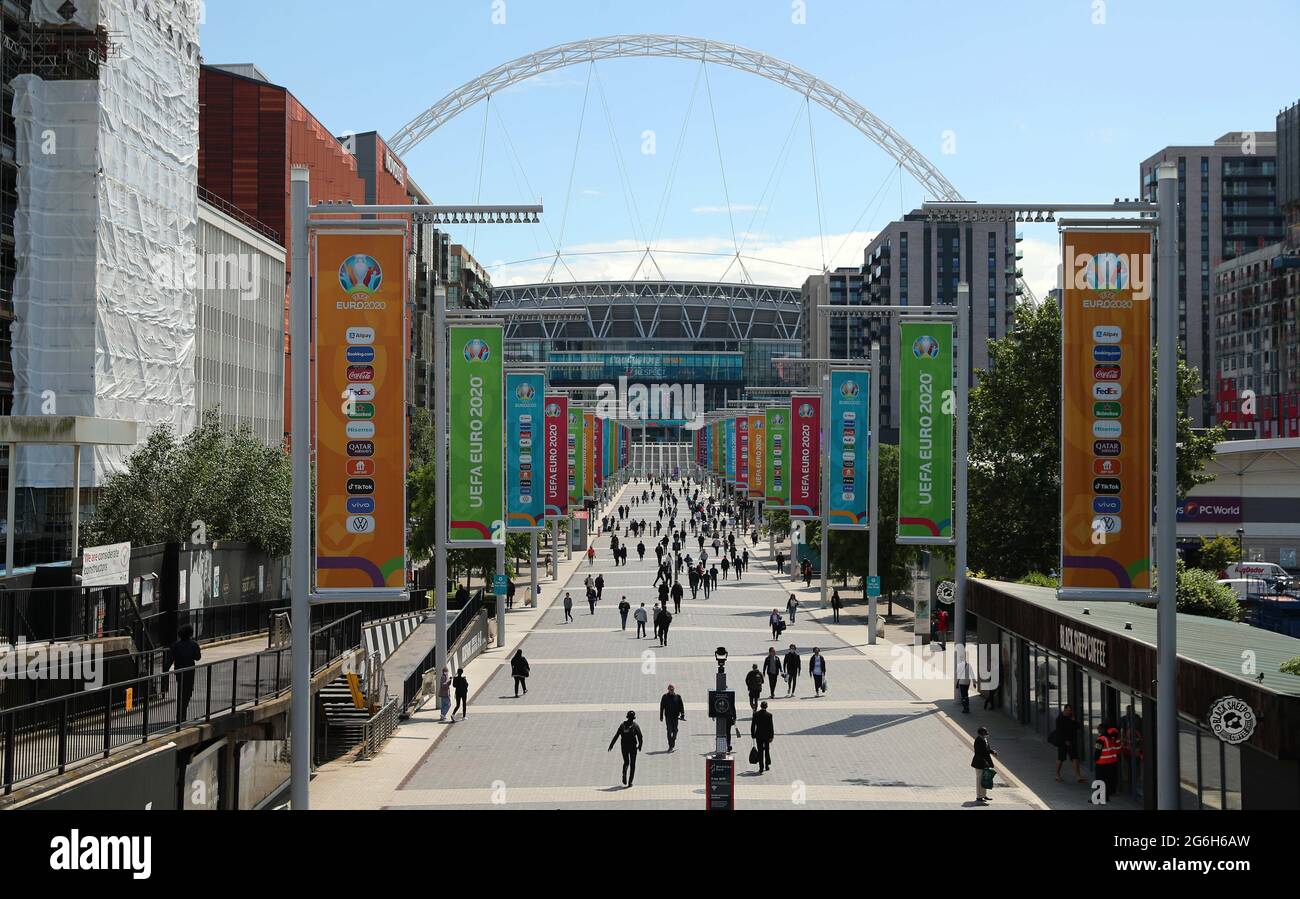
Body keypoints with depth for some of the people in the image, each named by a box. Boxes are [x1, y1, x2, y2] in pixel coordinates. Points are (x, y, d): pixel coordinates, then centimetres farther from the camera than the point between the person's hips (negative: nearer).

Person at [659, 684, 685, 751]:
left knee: (675, 731, 8)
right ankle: (670, 746, -8)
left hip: (675, 716, 2)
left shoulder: (678, 697, 4)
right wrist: (661, 716, 2)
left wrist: (682, 715, -3)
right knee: (669, 731, -9)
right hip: (668, 716, -2)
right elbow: (662, 707, 5)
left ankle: (673, 744, 25)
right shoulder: (665, 697, 2)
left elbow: (681, 706, 6)